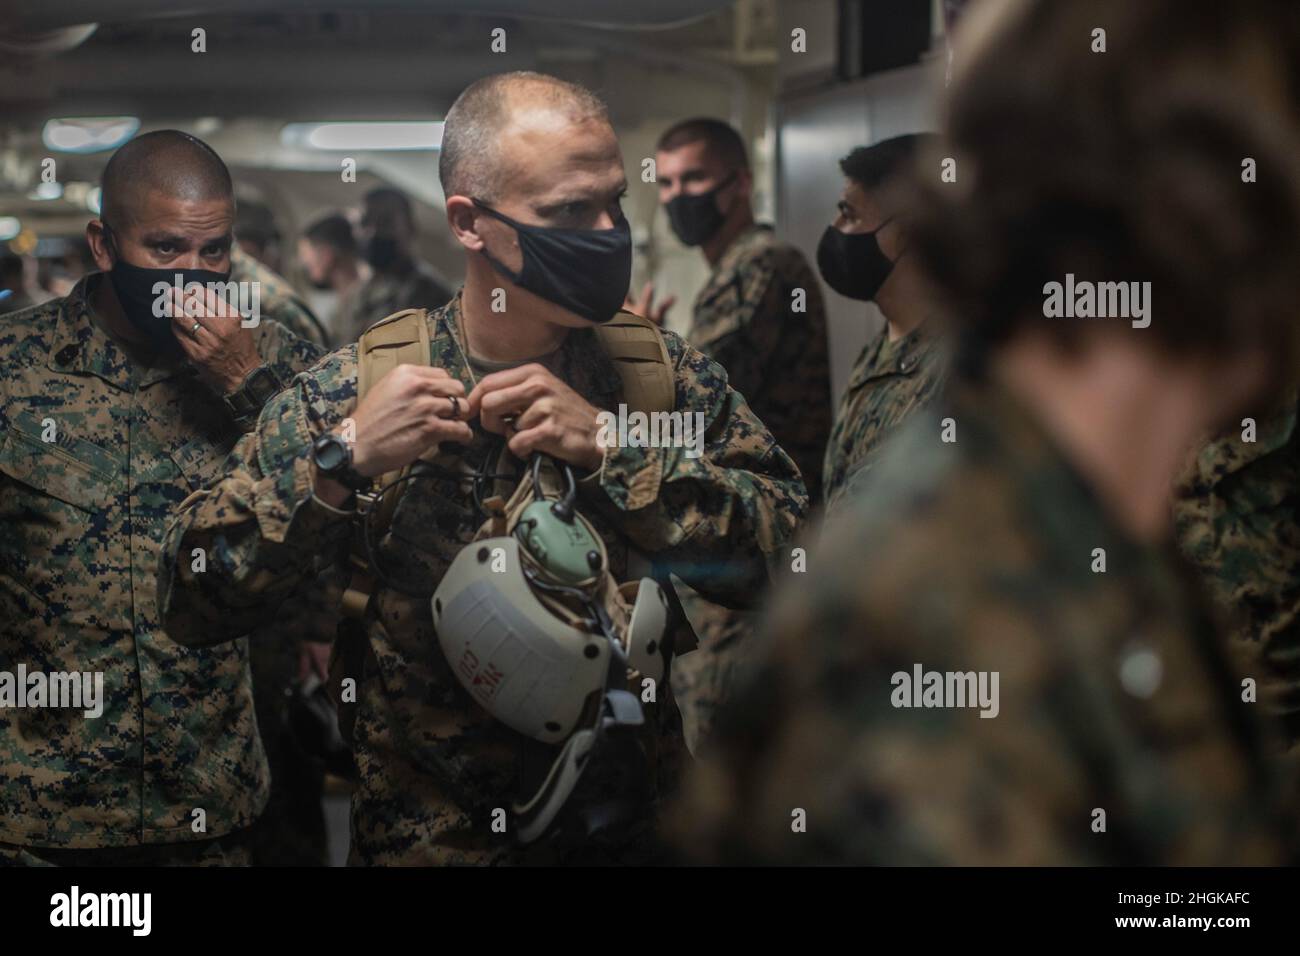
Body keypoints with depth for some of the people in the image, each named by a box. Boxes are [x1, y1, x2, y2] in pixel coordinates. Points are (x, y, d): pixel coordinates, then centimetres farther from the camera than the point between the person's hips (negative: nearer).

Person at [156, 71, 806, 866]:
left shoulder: (665, 373, -6)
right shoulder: (355, 392, -10)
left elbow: (798, 550, -16)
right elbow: (191, 603, -11)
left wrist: (611, 445, -24)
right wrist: (341, 459, -23)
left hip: (634, 829, 2)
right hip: (430, 837, -1)